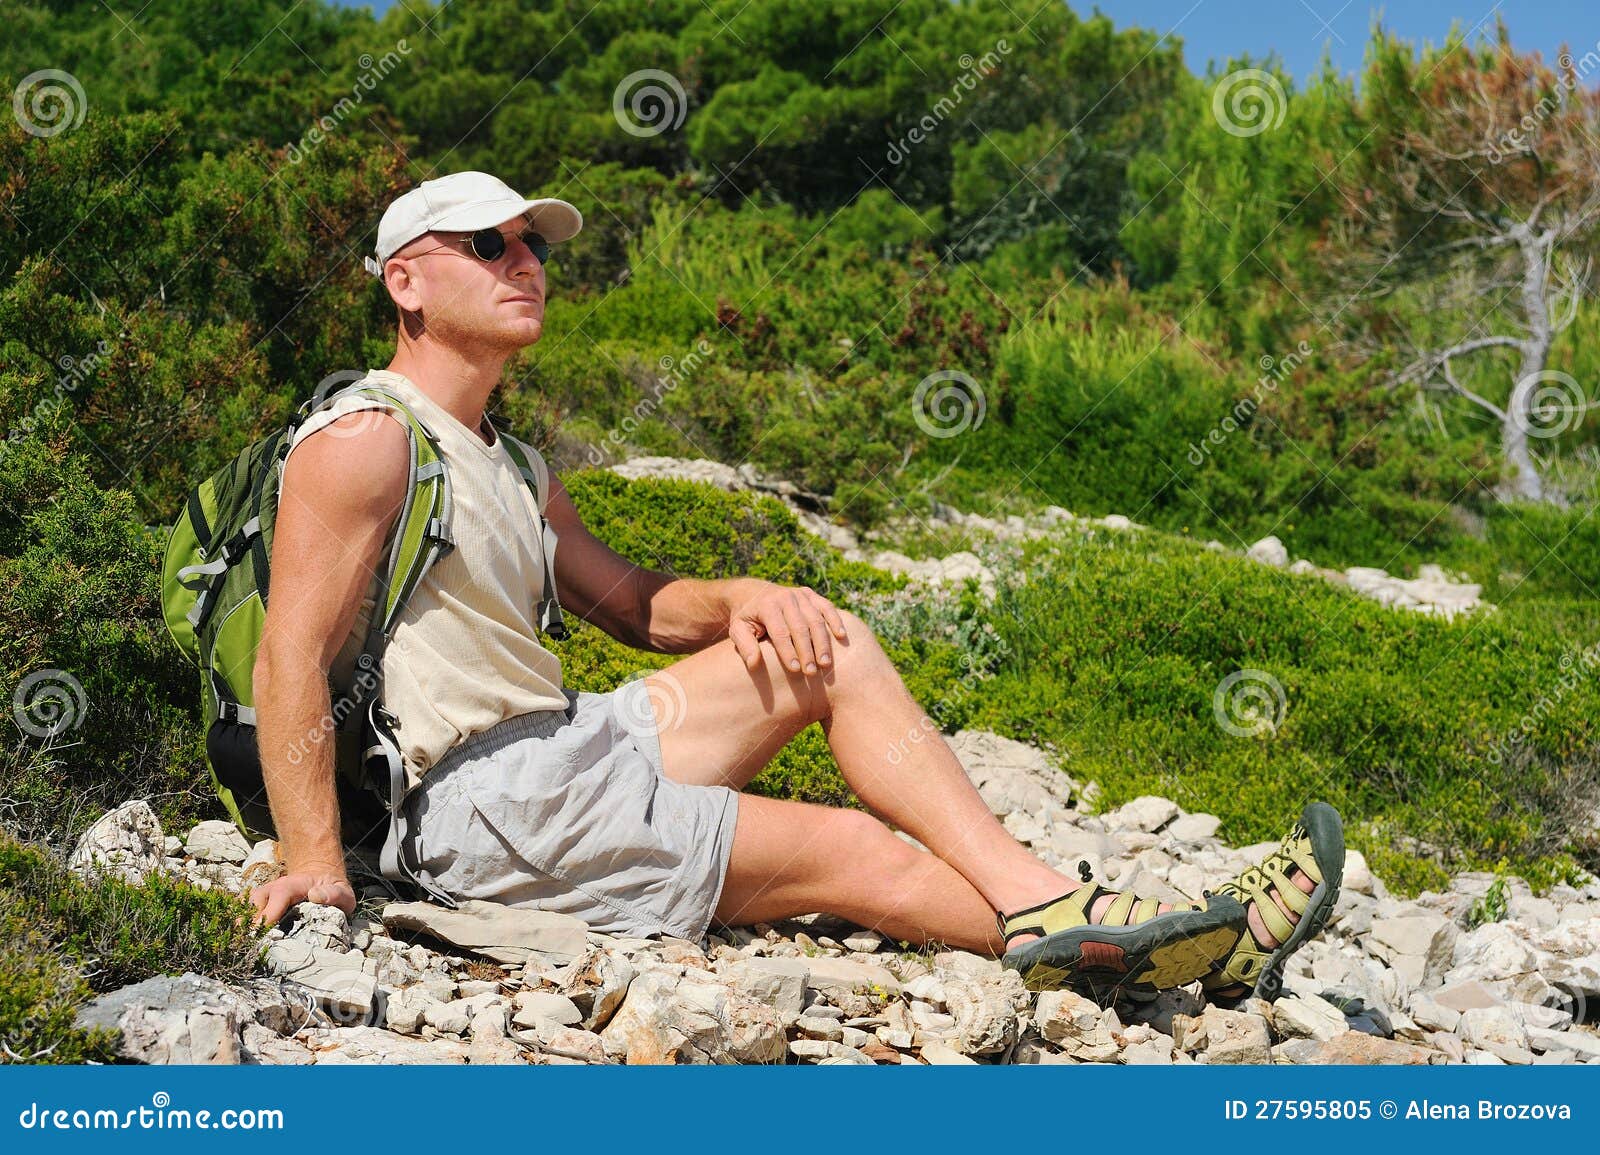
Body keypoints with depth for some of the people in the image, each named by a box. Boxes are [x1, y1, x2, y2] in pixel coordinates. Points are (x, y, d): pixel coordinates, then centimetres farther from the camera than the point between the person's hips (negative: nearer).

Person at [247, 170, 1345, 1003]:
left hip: (570, 746, 9)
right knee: (852, 852, -11)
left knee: (828, 647, 0)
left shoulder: (506, 460, 19)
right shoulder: (364, 443, -11)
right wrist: (315, 862, -25)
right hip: (481, 804, -9)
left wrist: (736, 601, -1)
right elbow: (293, 655, -18)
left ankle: (1049, 908, -11)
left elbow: (630, 603, 20)